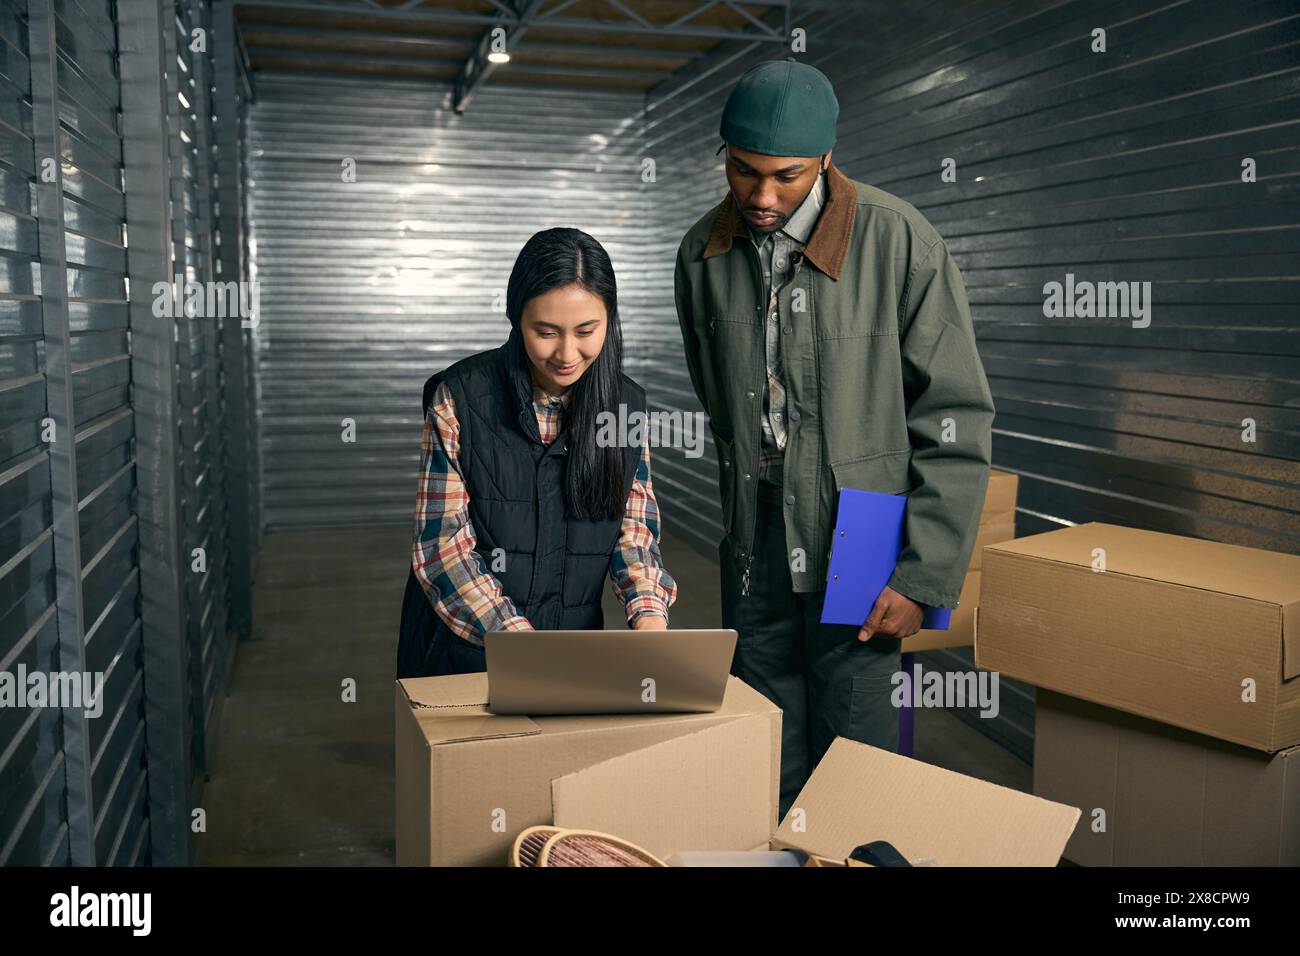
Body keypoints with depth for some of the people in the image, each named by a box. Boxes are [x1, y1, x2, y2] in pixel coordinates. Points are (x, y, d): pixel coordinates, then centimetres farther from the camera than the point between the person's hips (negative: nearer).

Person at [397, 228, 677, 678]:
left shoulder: (626, 404, 3)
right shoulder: (460, 398, -7)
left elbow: (635, 531, 7)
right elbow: (442, 544, -8)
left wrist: (650, 614, -13)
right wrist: (523, 645, -19)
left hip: (577, 656, 3)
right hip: (465, 653, -2)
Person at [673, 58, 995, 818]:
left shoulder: (900, 242, -13)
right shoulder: (703, 253, 2)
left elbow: (957, 422, -11)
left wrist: (925, 577, -13)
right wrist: (748, 510, 14)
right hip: (755, 554, 4)